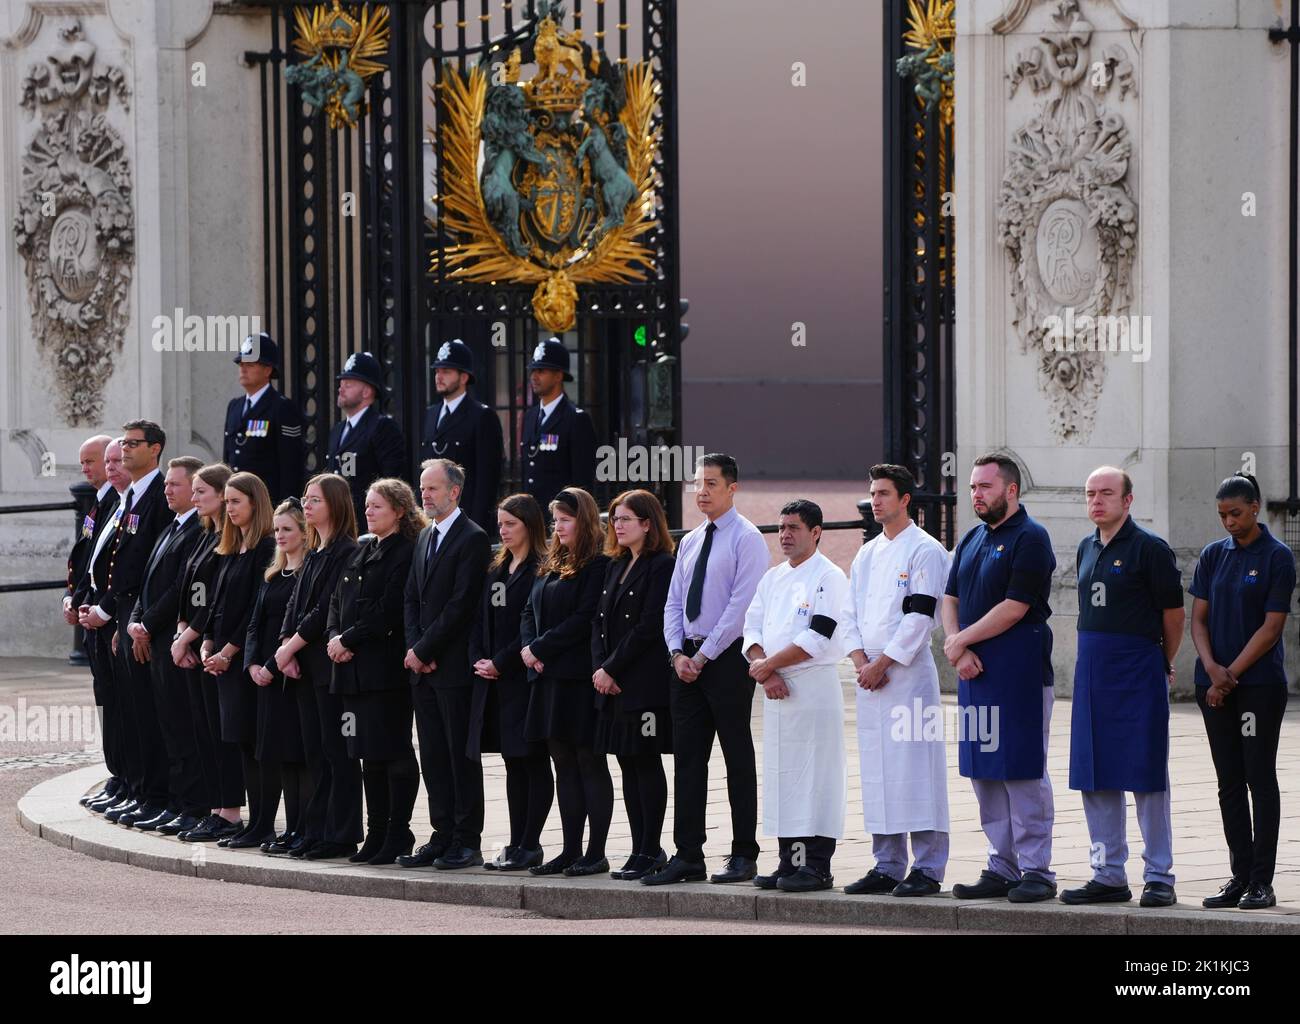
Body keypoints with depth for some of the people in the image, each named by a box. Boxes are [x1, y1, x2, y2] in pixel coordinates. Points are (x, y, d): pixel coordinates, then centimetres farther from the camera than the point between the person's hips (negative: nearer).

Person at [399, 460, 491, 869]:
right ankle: (443, 836, 14)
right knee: (433, 756, 9)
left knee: (461, 755, -4)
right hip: (422, 666, 8)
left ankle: (467, 842, 0)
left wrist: (424, 650, -14)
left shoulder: (473, 539, -10)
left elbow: (461, 604, -16)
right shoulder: (425, 538, 17)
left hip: (454, 666, -8)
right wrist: (414, 649, 0)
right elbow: (412, 599, 16)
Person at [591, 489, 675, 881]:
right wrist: (599, 667, -1)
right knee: (628, 764, 8)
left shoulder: (662, 567, -9)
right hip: (613, 683, 8)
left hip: (646, 683, -8)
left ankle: (650, 851, -2)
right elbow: (600, 620, 14)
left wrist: (612, 669, -14)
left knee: (646, 762, -5)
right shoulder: (616, 566, 17)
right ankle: (643, 850, 11)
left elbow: (649, 627, -15)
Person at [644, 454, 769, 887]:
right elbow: (674, 603, 15)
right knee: (687, 758, 5)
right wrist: (677, 653, -1)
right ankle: (687, 856, 6)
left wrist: (704, 656, -14)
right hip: (688, 659, 7)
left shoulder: (746, 539, -7)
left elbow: (741, 606, -14)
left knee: (738, 758, -1)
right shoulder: (689, 542, 16)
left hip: (728, 657, -7)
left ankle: (744, 855, 3)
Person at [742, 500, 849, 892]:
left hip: (815, 687, -8)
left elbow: (817, 638, -15)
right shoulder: (773, 578, 17)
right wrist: (765, 672, -5)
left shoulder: (829, 577, -7)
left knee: (816, 776, -7)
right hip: (778, 691, 8)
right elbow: (752, 628, 12)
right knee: (780, 774, 9)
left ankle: (816, 867, -6)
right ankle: (789, 862, 15)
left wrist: (768, 664, -11)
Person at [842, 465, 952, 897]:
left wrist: (882, 663, -13)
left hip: (909, 672, -7)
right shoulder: (867, 555, 17)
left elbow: (919, 617, -13)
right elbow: (850, 614, 16)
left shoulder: (925, 551, -6)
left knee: (915, 771, -9)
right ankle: (887, 865, 14)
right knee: (876, 774, 8)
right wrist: (861, 661, -1)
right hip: (870, 676, 7)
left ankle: (928, 869, -6)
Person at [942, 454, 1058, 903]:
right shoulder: (972, 540, 16)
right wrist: (959, 649, -3)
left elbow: (1014, 608, -15)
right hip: (976, 672, 8)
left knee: (1023, 773, -5)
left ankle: (1036, 871, -1)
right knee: (984, 774, 9)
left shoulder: (1030, 539, -9)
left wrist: (960, 641, -8)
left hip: (1019, 676, -8)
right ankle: (1002, 867, 15)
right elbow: (951, 600, 15)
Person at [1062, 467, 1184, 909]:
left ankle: (1159, 877, 1)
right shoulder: (1086, 549, 13)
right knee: (1094, 777, 7)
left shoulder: (1149, 548, -8)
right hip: (1092, 670, 7)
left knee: (1146, 775, -4)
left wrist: (1163, 663, 8)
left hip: (1138, 673, -7)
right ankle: (1108, 875, 14)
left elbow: (1172, 612, -2)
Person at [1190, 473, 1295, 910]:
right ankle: (1240, 877, 12)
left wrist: (1231, 674, -12)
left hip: (1260, 683, -5)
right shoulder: (1212, 556, 9)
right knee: (1229, 783, 6)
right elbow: (1198, 619, 8)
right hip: (1216, 683, 5)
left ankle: (1262, 881, -1)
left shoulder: (1277, 557, -5)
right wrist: (1211, 667, -10)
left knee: (1260, 778, -3)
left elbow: (1272, 626, -9)